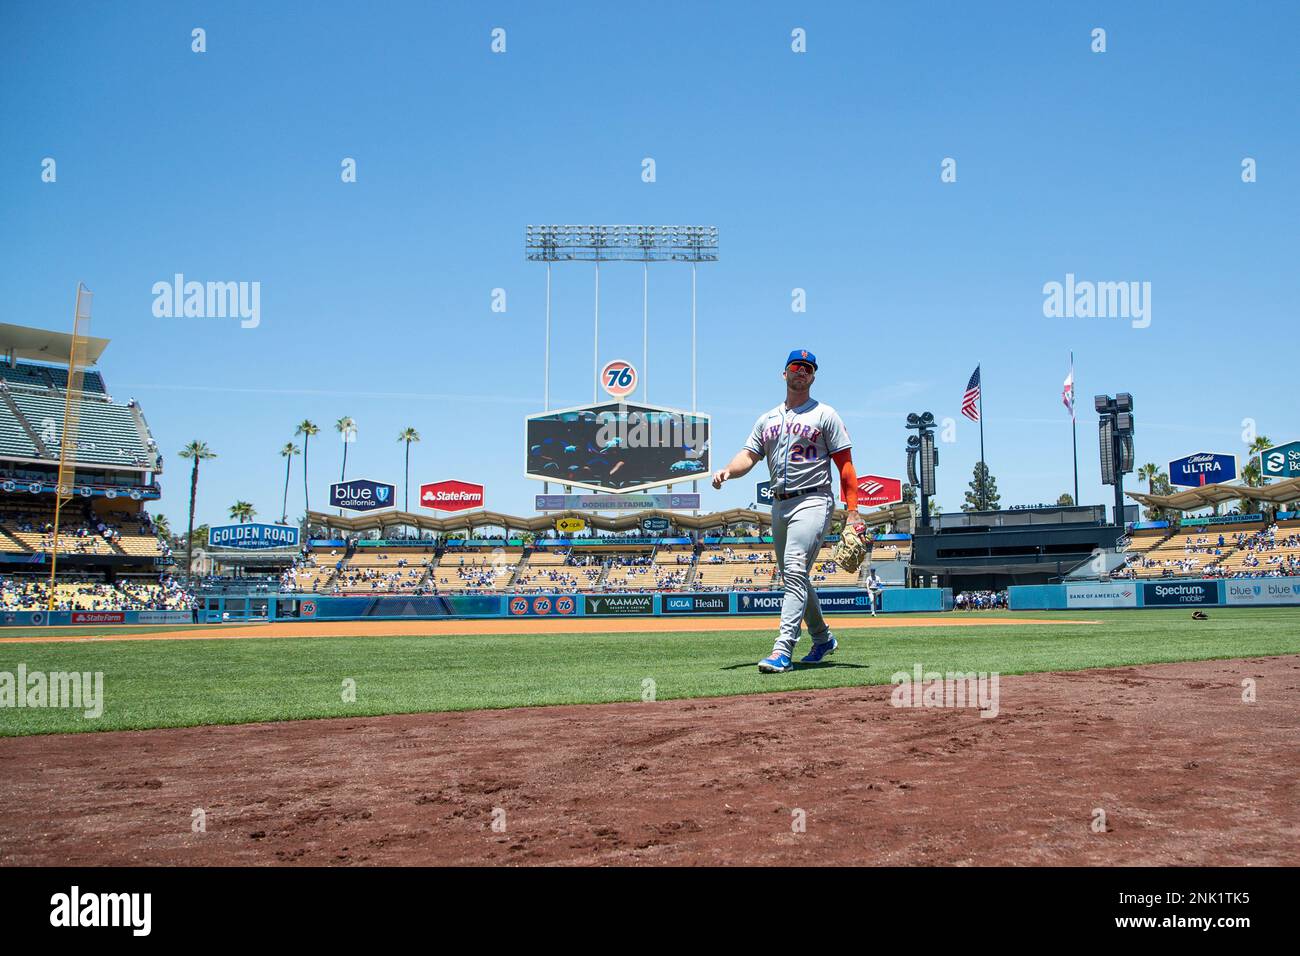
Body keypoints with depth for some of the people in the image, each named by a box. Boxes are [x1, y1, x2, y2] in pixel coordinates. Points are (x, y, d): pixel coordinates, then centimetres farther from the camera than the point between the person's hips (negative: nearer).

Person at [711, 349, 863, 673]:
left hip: (812, 502, -6)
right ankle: (823, 638, 31)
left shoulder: (825, 414, 3)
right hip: (779, 506, 7)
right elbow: (749, 455, 12)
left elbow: (845, 464, -2)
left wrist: (852, 512, -11)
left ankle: (783, 650, -26)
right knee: (793, 577, 13)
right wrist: (728, 470, -12)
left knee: (795, 571, -20)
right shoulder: (767, 419, 19)